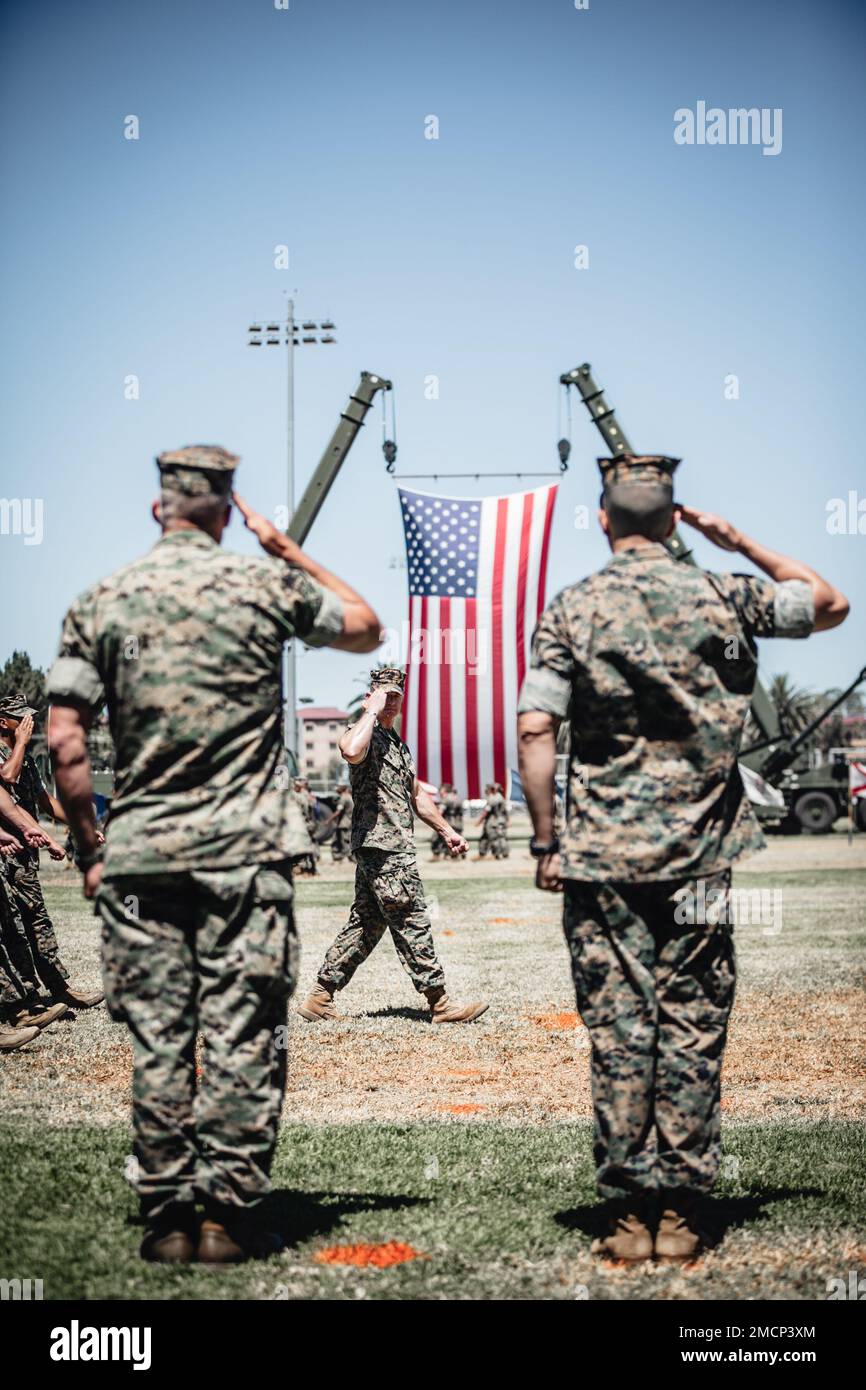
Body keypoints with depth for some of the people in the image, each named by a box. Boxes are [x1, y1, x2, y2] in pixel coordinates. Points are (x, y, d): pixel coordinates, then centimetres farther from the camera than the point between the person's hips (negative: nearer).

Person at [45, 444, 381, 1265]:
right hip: (246, 855, -1)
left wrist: (89, 850, 7)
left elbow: (65, 743, -1)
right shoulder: (265, 585, 0)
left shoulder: (100, 603, 3)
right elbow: (366, 628, 18)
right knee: (243, 1038, 3)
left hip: (138, 857, 2)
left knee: (156, 1041, 7)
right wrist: (287, 549, 19)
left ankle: (166, 1218, 11)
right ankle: (227, 1215, 5)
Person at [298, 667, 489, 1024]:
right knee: (411, 924, -6)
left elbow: (416, 794, 30)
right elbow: (350, 750, -35)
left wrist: (446, 830, 27)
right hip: (383, 847, -10)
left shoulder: (397, 743, 23)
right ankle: (439, 1003, -2)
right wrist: (372, 710, -23)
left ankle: (319, 999, 12)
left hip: (376, 851, 10)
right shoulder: (364, 733, -8)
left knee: (364, 926, 10)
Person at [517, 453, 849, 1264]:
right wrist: (742, 544, 19)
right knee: (692, 1032, 6)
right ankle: (680, 1214, 9)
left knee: (619, 1033, 3)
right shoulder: (723, 598, 1)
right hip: (698, 859, 1)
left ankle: (628, 1215, 6)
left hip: (602, 859, -1)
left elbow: (534, 729, -8)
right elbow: (829, 603, 17)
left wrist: (545, 840, -1)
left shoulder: (570, 612, -1)